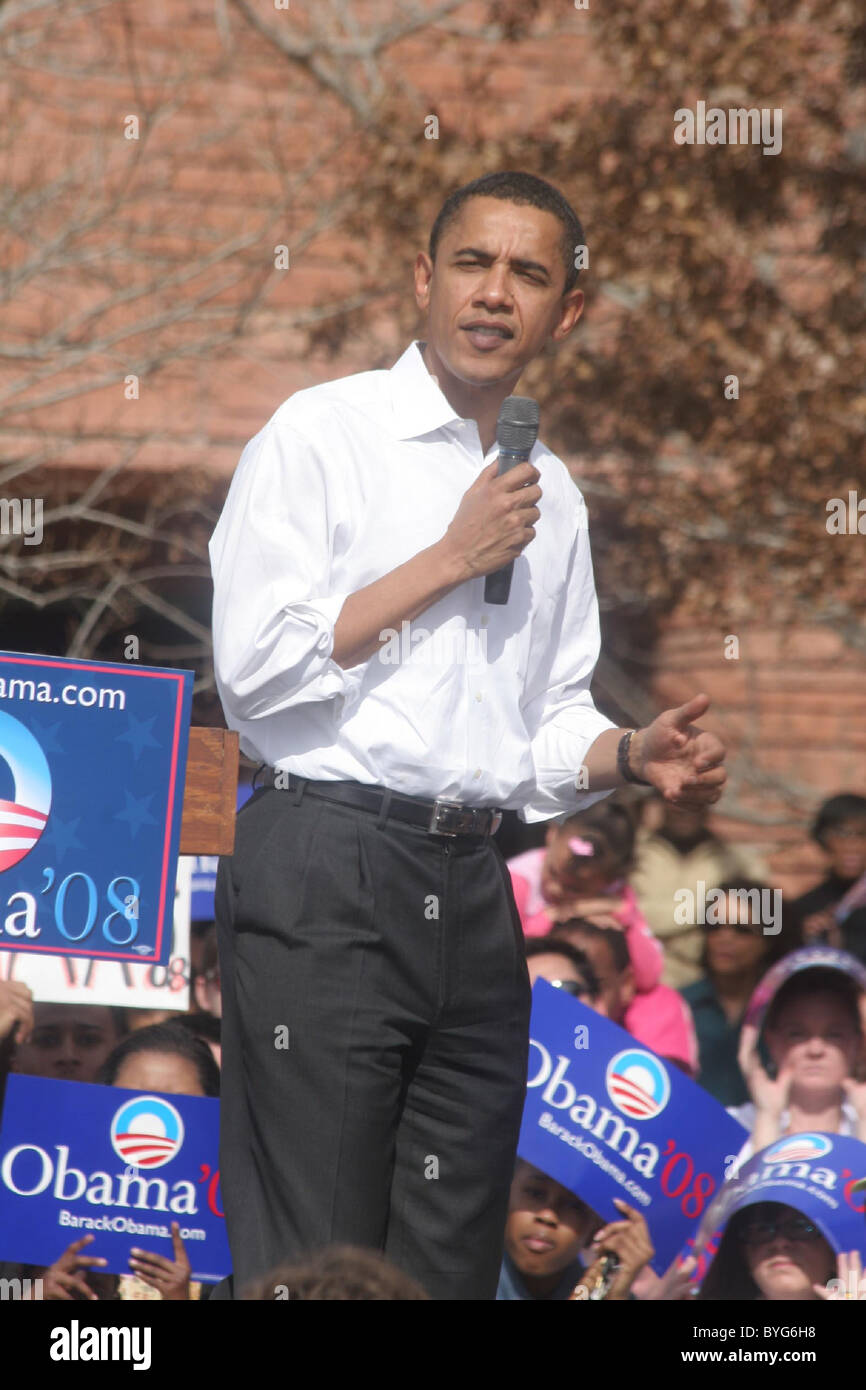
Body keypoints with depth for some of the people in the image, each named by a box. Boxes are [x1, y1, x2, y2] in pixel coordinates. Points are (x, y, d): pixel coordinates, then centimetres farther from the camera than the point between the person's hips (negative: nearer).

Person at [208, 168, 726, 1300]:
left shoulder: (550, 496, 19)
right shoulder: (323, 434, -1)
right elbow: (257, 667, -11)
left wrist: (632, 755, 2)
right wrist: (452, 561, -9)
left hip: (472, 896, 6)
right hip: (324, 876, -6)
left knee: (452, 1265, 5)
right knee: (311, 1263, -10)